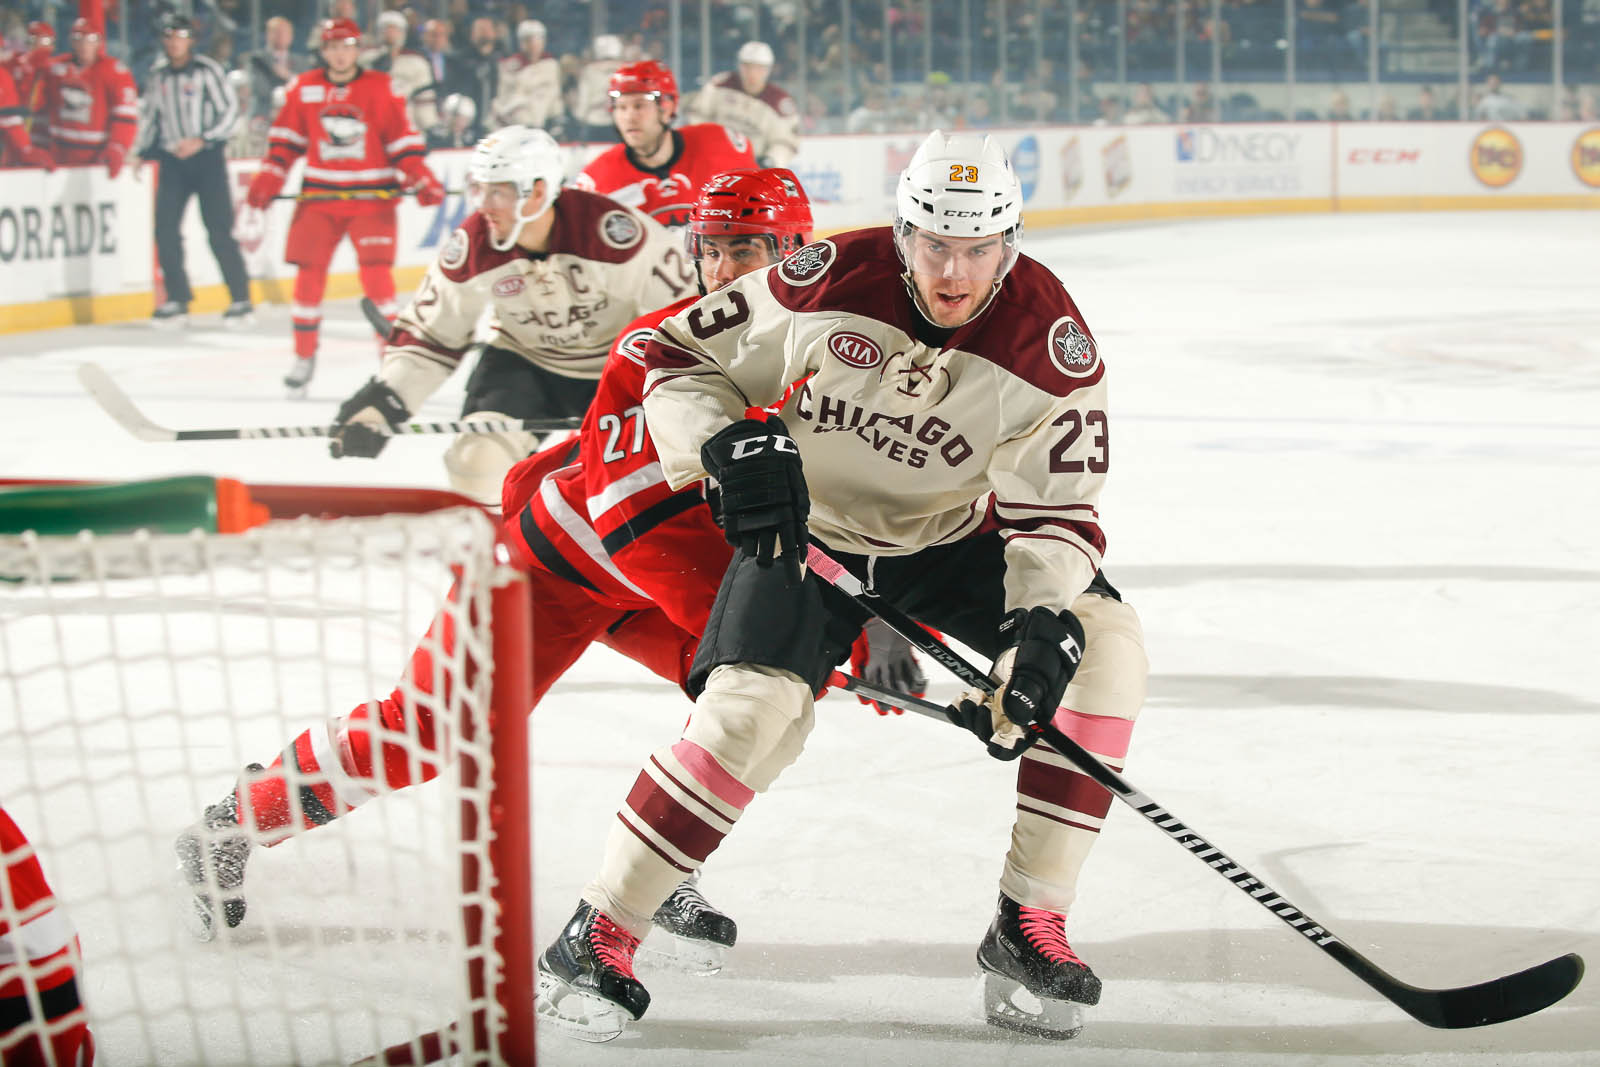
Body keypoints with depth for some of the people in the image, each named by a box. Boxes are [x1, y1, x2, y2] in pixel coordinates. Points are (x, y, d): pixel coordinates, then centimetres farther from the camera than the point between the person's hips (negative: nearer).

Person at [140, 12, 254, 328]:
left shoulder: (207, 71, -6)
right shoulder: (158, 77, 10)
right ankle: (177, 300, 8)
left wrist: (201, 141, -16)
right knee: (165, 230, -3)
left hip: (207, 159, -5)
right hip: (171, 161, 5)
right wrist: (145, 152, 11)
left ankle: (241, 300, -2)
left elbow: (230, 111, -8)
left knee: (219, 231, -9)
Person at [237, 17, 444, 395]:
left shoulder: (380, 89, -2)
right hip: (319, 195, 2)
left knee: (376, 272, -12)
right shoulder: (304, 90, 4)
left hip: (371, 198, -2)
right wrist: (261, 189, 3)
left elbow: (402, 140, -1)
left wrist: (421, 181, -13)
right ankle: (304, 356, 11)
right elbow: (284, 143, 8)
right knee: (309, 273, -2)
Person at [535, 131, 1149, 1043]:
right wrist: (732, 447, -29)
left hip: (951, 539, 3)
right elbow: (682, 356, -10)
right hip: (807, 527, -2)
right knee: (755, 708, -24)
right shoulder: (832, 281, -22)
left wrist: (1047, 623, -37)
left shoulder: (1052, 343, -21)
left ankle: (1030, 928, -12)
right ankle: (597, 937, -11)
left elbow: (1055, 514, -19)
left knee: (1102, 646, -18)